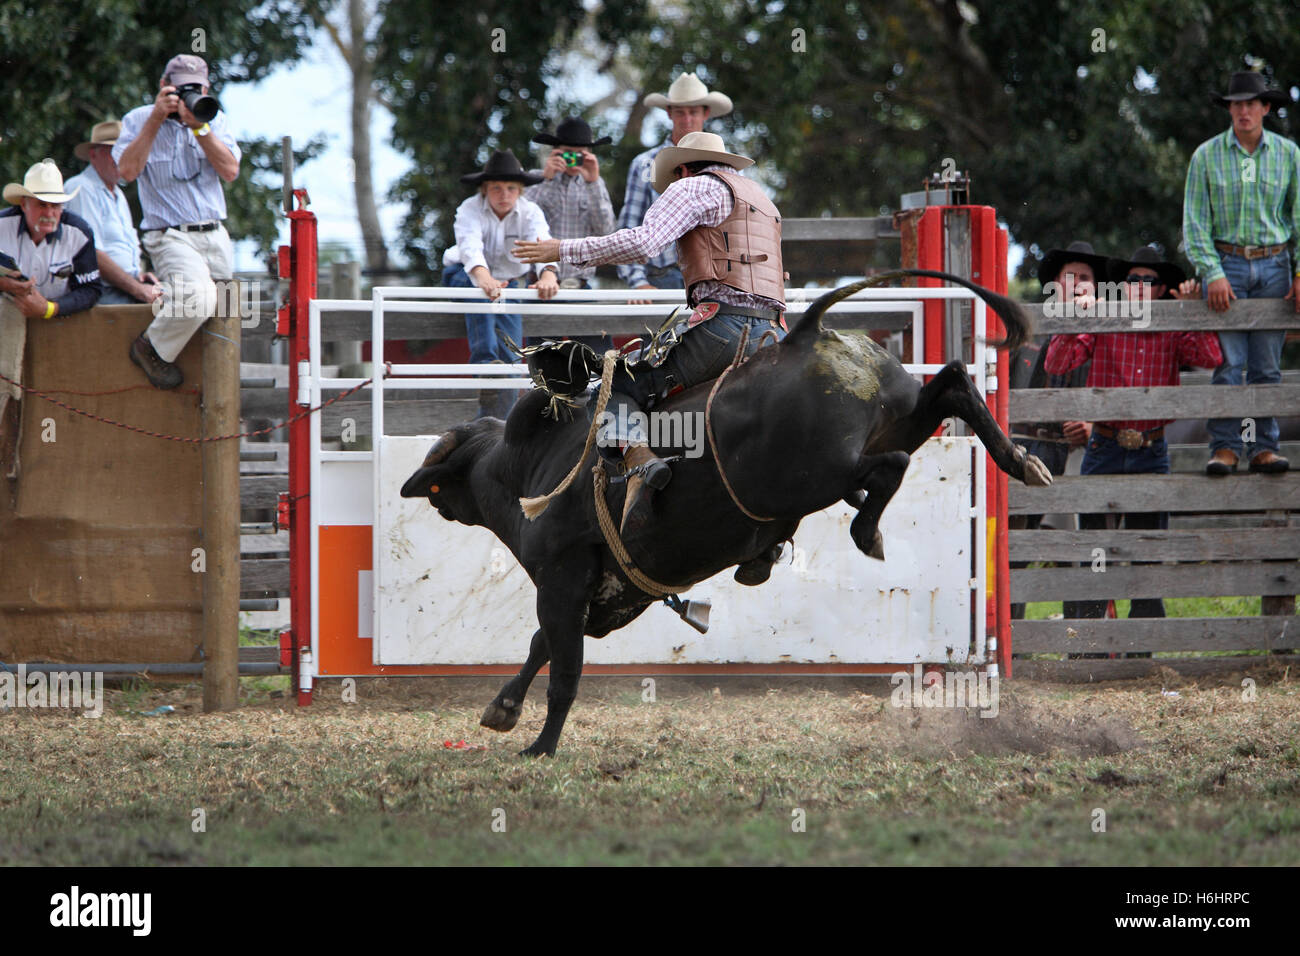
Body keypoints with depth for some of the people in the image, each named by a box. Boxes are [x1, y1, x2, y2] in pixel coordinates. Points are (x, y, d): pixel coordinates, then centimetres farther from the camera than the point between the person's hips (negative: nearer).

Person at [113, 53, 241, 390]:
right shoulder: (138, 120, 3)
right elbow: (128, 171, -14)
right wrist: (156, 119, -14)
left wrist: (199, 127, -12)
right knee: (198, 296, -30)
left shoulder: (214, 120, 11)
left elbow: (230, 171, -3)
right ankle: (152, 349, -7)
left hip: (215, 235, 5)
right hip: (170, 236, -5)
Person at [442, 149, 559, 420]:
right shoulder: (470, 210, -23)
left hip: (509, 284, 3)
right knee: (477, 289, -39)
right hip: (462, 276, -3)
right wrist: (485, 279, -65)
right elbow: (470, 248, -43)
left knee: (509, 354, -11)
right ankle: (485, 362, -51)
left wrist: (549, 275, -59)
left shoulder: (530, 212, -16)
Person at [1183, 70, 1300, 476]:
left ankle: (1265, 446, 5)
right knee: (1228, 364, -7)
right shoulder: (1207, 156, 2)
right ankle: (1225, 446, -2)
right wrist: (1213, 273, -10)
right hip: (1226, 263, -1)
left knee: (1267, 365, 1)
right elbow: (1195, 222, 1)